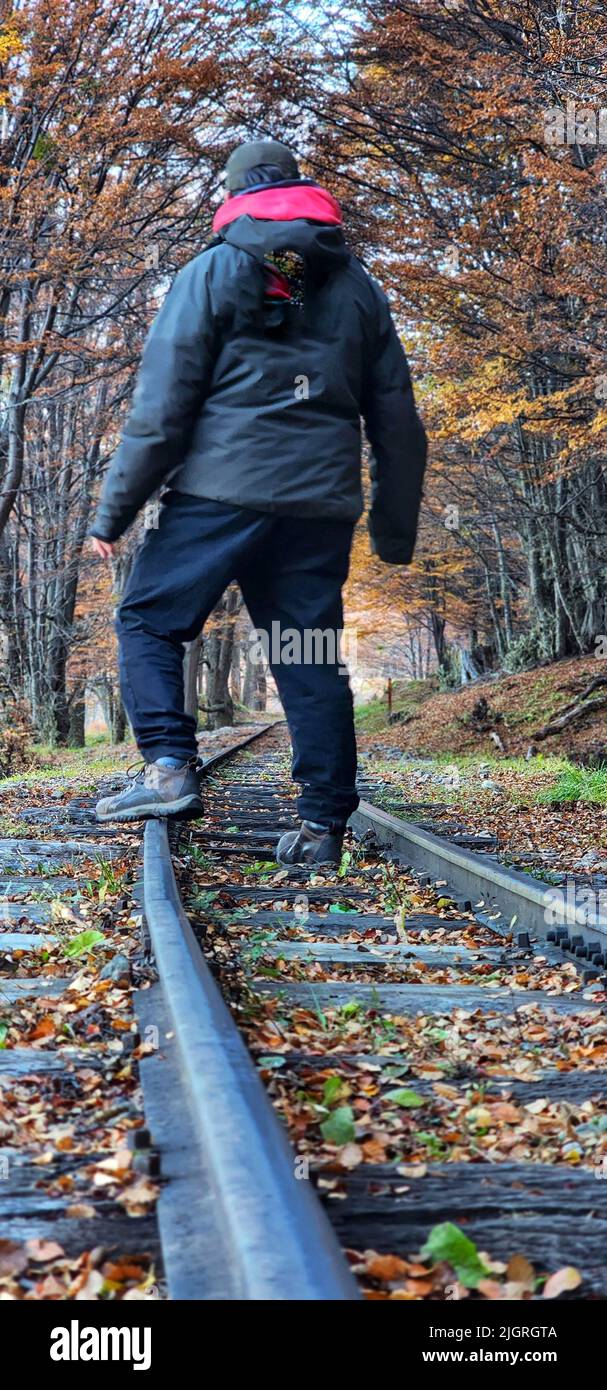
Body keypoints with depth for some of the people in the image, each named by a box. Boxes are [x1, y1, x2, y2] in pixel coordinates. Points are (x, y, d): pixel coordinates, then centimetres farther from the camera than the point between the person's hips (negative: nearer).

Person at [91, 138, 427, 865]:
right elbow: (398, 422, 16)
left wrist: (115, 507, 0)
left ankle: (170, 767, -5)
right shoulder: (358, 288, 16)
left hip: (220, 492, -4)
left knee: (147, 620, 9)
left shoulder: (212, 272, 4)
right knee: (311, 659, 6)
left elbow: (162, 403, -4)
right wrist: (395, 530, 22)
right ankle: (324, 823, 5)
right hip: (321, 505, 4)